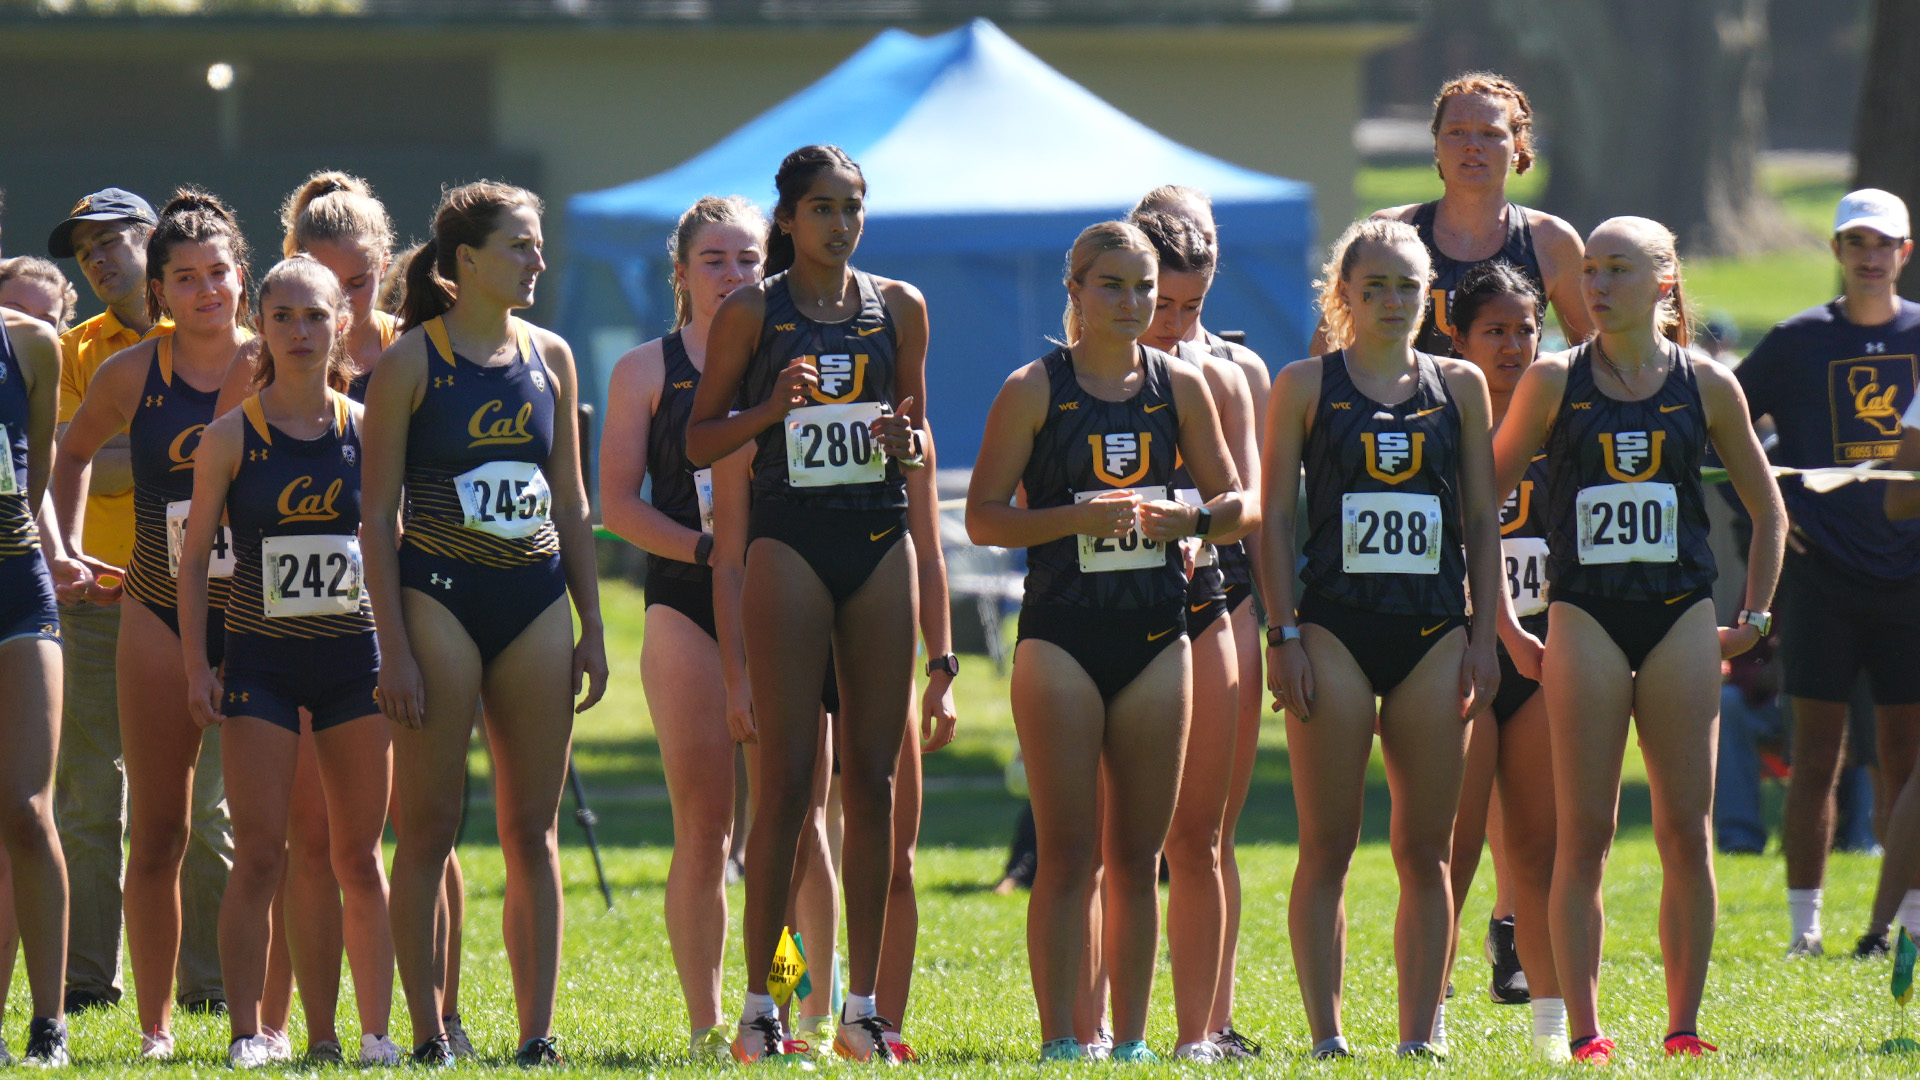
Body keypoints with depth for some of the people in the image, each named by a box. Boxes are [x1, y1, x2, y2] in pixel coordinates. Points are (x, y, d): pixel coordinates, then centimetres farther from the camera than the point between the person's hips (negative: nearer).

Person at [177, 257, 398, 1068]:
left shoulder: (367, 429, 4)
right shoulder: (232, 437, -2)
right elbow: (194, 558, 2)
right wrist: (196, 664, -5)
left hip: (353, 657, 2)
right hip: (261, 658, -2)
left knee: (360, 860, 5)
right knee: (260, 854, -7)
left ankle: (375, 1030, 10)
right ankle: (247, 1031, -4)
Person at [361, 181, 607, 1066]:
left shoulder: (550, 357, 10)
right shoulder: (411, 363, -3)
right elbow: (377, 514, -5)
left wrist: (591, 627, 10)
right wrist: (394, 647, -11)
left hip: (536, 603, 4)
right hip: (440, 599, -4)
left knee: (533, 830, 3)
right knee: (430, 827, -3)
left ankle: (537, 1034, 5)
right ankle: (429, 1036, 0)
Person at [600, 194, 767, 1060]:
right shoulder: (647, 371, 7)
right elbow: (619, 503, 1)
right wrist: (704, 549, -13)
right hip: (687, 606, -1)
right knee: (703, 829, -4)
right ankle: (705, 1025, 1)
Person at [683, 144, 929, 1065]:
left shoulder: (898, 308, 11)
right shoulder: (752, 312, 1)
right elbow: (699, 440, 3)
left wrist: (905, 441, -5)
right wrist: (773, 407, -14)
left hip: (880, 540, 4)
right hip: (789, 540, -4)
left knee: (872, 777, 2)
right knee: (785, 778, -7)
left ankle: (861, 1006, 6)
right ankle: (758, 1005, -3)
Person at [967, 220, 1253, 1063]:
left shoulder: (1179, 387, 8)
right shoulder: (1035, 390, -2)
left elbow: (1238, 503, 11)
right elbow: (984, 517, -5)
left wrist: (1186, 518, -10)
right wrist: (1077, 517, -19)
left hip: (1155, 639, 3)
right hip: (1062, 636, -3)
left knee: (1138, 856, 5)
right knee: (1068, 855, -6)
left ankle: (1131, 1040, 9)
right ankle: (1058, 1041, -4)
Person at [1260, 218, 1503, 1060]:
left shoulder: (1458, 386, 10)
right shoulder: (1305, 386, 4)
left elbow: (1482, 521, 11)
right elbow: (1274, 517, 2)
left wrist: (1482, 637, 4)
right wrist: (1283, 634, -6)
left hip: (1433, 633, 2)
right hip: (1336, 629, -2)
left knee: (1425, 849, 2)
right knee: (1328, 846, -4)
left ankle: (1419, 1035, 6)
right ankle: (1326, 1034, -2)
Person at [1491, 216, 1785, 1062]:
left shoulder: (1706, 387, 4)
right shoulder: (1554, 382, 1)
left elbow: (1767, 509, 16)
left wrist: (1752, 619, 10)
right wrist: (1504, 629, 2)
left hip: (1681, 619, 1)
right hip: (1584, 619, -1)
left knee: (1687, 832, 0)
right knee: (1583, 834, -5)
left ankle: (1684, 1024, 8)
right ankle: (1584, 1032, -4)